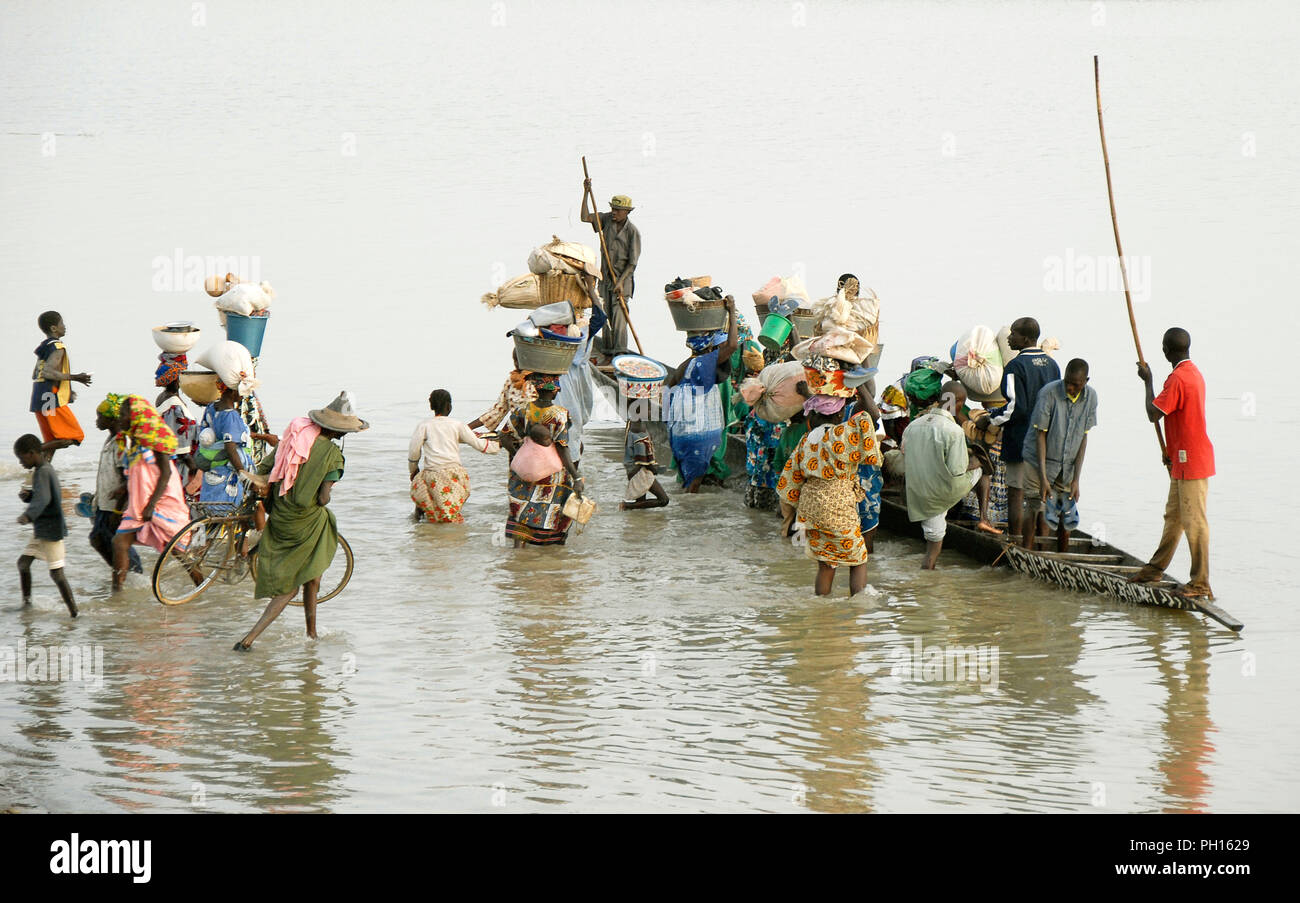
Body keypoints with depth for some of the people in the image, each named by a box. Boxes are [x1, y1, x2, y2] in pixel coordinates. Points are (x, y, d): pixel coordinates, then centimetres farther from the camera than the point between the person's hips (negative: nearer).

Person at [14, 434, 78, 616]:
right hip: (41, 529, 10)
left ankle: (74, 612, -8)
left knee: (56, 573, -9)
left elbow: (43, 499, -37)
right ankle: (26, 601, 24)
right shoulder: (46, 468, 10)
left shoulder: (43, 473, -20)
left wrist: (28, 515, -52)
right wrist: (28, 495, 2)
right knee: (23, 562, 14)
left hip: (51, 530, -10)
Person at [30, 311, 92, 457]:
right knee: (76, 437, -8)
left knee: (52, 442, 12)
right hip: (52, 401, -10)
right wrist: (74, 377, -16)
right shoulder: (57, 347, -10)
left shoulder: (44, 347, 19)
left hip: (39, 401, 10)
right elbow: (47, 372, -23)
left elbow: (35, 375, 23)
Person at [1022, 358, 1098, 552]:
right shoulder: (1049, 393, -19)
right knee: (1035, 512, -7)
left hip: (1068, 466, 4)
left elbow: (1083, 437, -2)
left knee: (1066, 517, 5)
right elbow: (1040, 435, -16)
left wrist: (1076, 479, -7)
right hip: (1039, 462, -4)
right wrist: (1043, 478, -21)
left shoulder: (1090, 397, -6)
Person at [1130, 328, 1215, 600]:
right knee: (1173, 516, 19)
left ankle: (1201, 584, -9)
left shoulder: (1177, 379, -19)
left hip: (1190, 462, -10)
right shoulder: (1194, 373, 13)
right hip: (1182, 461, 10)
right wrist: (1172, 451, 24)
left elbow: (1153, 414, -19)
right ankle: (1156, 568, 31)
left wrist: (1148, 381, -6)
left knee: (1194, 521, -9)